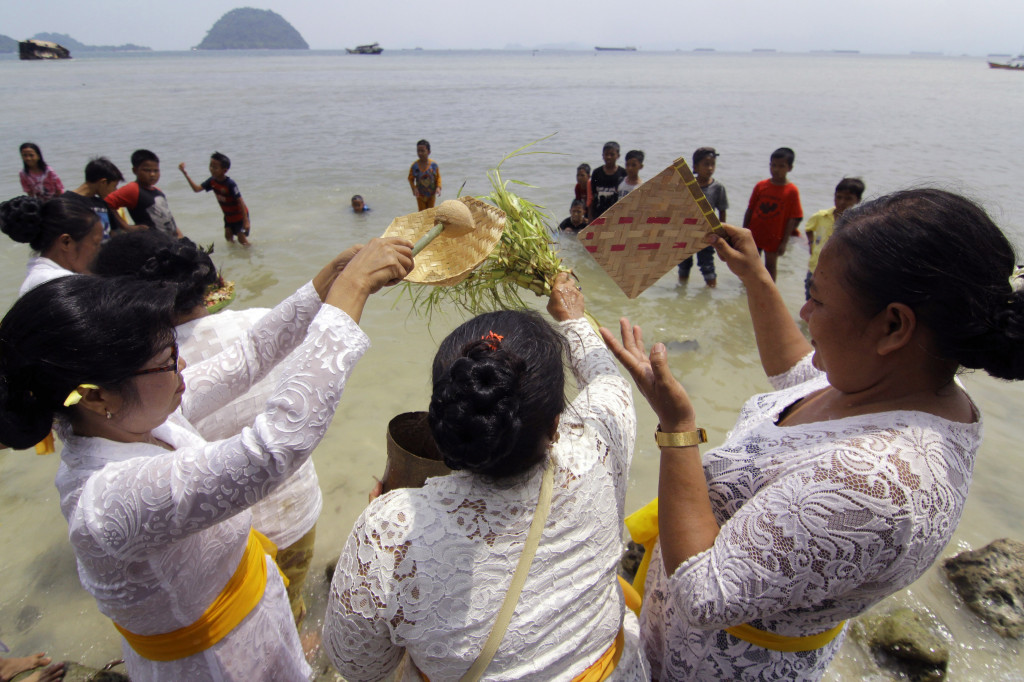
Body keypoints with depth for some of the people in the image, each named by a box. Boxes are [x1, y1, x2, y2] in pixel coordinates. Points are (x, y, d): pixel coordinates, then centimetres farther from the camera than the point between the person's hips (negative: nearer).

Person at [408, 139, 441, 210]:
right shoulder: (415, 165, -17)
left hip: (431, 194, 0)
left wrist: (438, 187, -22)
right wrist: (414, 188, -22)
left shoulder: (433, 164, -18)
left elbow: (438, 177, -7)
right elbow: (411, 179, -7)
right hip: (420, 194, 0)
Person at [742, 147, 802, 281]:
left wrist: (784, 242, -12)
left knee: (770, 265, 10)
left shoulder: (791, 190, -11)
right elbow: (750, 210, 2)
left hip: (774, 237, -3)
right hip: (754, 234, 3)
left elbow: (793, 219, -10)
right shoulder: (761, 186, -3)